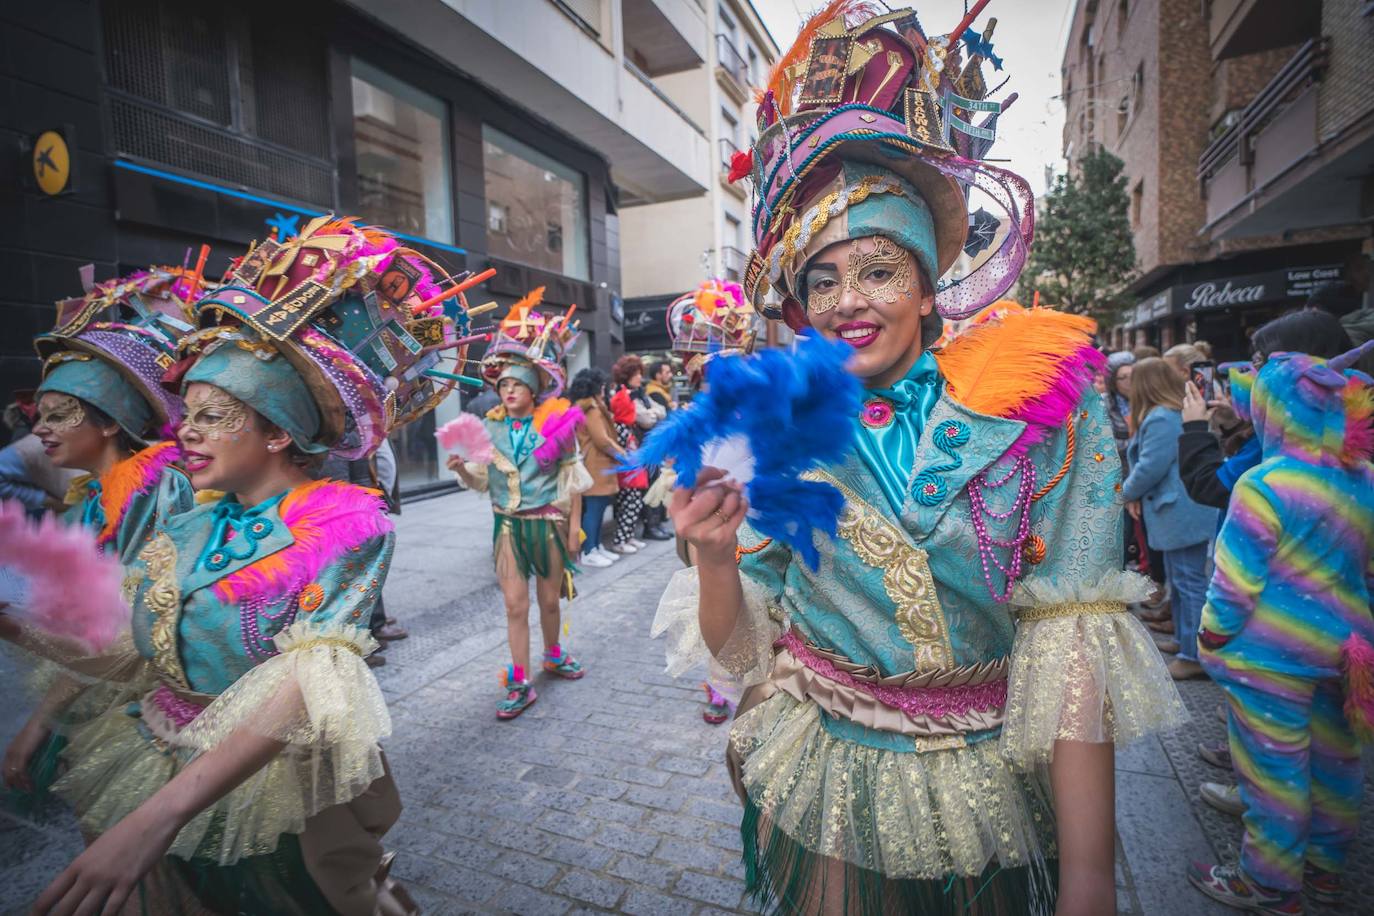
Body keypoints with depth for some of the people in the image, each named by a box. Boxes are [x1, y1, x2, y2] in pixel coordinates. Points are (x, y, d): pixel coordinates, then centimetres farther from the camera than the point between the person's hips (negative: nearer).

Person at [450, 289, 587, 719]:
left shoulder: (555, 425, -6)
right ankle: (520, 683, 11)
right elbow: (482, 481, 3)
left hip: (548, 522, -1)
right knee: (515, 604, 0)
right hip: (508, 524, 1)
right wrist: (462, 468, -18)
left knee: (549, 599, 13)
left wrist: (571, 529, -2)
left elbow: (571, 480, 0)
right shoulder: (490, 428, 0)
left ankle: (553, 655, 40)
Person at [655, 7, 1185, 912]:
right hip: (826, 802, 1)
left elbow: (1070, 650, -15)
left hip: (992, 804, 0)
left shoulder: (1022, 413, -13)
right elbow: (743, 650, -7)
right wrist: (714, 559, -27)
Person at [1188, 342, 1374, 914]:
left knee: (1272, 770, 7)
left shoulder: (1265, 485, -21)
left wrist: (1211, 643, -7)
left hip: (1272, 655, -8)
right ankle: (1325, 868, 41)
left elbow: (1233, 586, -19)